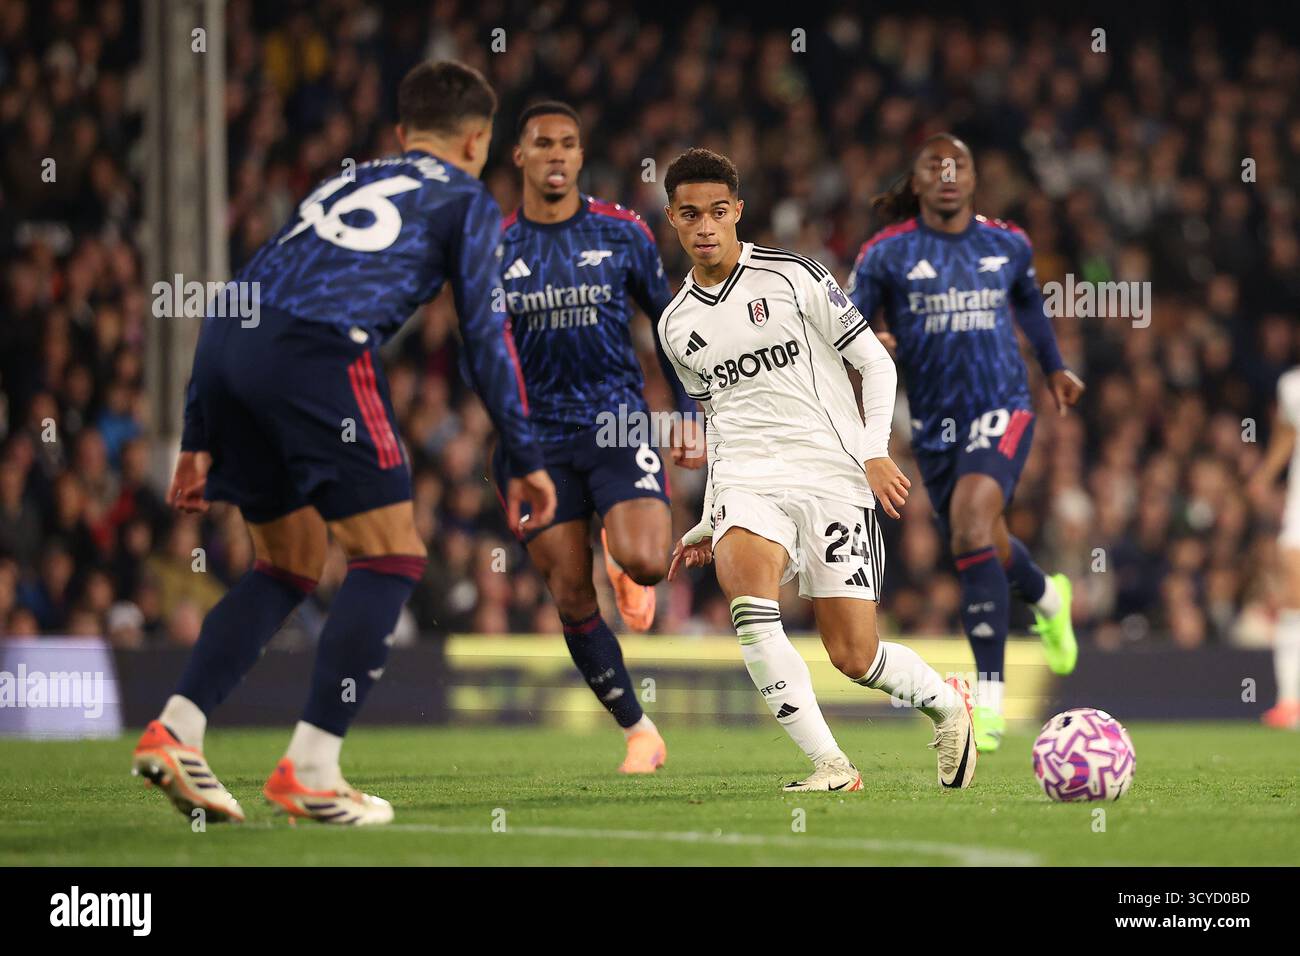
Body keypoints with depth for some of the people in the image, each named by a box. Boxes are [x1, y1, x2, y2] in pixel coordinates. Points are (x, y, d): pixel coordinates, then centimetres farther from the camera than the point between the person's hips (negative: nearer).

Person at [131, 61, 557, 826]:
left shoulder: (343, 186, 35)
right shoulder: (467, 201, 19)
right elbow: (486, 334, 9)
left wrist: (199, 441, 32)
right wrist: (527, 461, 14)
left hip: (226, 342, 7)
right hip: (318, 352, -7)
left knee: (290, 566, 19)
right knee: (391, 558, 2)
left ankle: (175, 732, 6)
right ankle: (311, 770, -8)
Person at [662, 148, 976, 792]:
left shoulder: (792, 277, -1)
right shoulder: (676, 325, 13)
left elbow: (876, 363, 1)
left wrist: (876, 452, -13)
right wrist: (707, 524, 22)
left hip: (832, 476, -3)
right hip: (749, 481, 3)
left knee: (855, 658, -8)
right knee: (742, 581, -31)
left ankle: (945, 701, 28)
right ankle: (830, 765, -29)